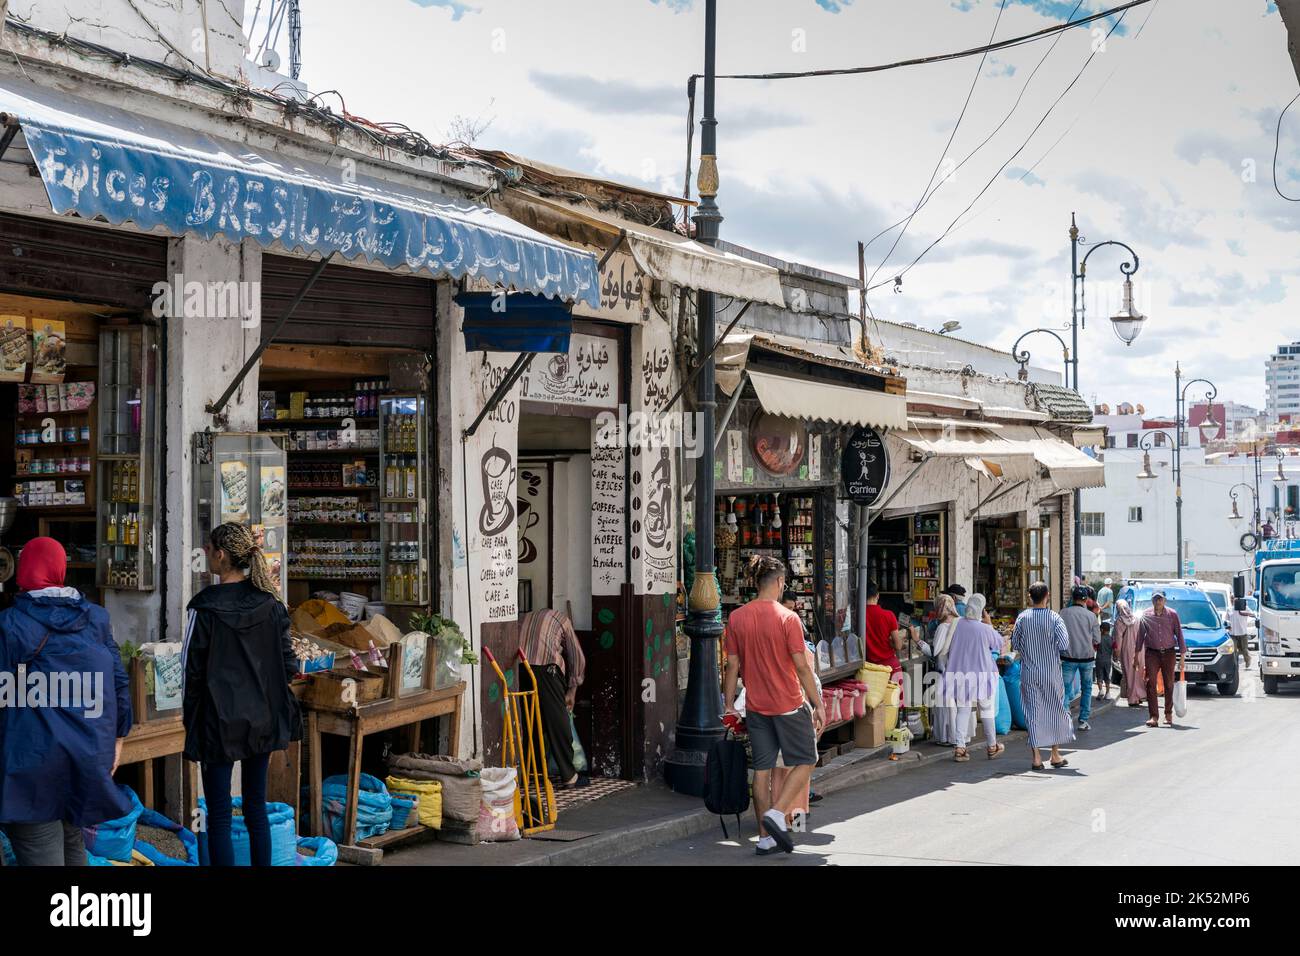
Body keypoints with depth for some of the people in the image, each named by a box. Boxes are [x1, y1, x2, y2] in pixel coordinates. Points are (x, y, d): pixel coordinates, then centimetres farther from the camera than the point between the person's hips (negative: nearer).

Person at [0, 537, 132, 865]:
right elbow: (119, 681, 7)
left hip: (34, 763, -5)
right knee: (71, 841, 23)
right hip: (90, 758, 5)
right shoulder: (96, 617, 5)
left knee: (41, 853, -2)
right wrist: (117, 736, 17)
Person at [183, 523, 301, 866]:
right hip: (263, 720, 5)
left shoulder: (205, 607, -12)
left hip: (219, 722, -4)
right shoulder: (270, 602, 0)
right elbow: (288, 662, 2)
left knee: (219, 815, 3)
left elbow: (192, 670, -9)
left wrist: (189, 720, 1)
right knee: (256, 806, 15)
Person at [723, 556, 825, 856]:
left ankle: (765, 837, 13)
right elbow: (801, 666, -12)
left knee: (762, 769, 10)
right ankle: (776, 813, -6)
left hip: (755, 706, 5)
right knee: (805, 761, 11)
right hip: (789, 704, -5)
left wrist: (729, 705, 11)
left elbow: (732, 666, 3)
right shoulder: (787, 618, -13)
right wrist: (818, 705, -5)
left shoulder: (736, 618, 0)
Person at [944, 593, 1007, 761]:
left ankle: (960, 748, 1)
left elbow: (948, 649, 7)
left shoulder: (955, 625, -7)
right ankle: (992, 747, 25)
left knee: (962, 710, 8)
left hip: (959, 673, 3)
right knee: (987, 711, 13)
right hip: (981, 674, -2)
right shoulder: (985, 629, -16)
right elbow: (1000, 643, 2)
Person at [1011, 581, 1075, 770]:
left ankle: (1036, 757, 3)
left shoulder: (1022, 617, -3)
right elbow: (1064, 645, -15)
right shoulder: (1054, 617, -9)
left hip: (1029, 672, 1)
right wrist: (1051, 647, 5)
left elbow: (1015, 645, 2)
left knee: (1033, 712, 5)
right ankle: (1055, 755, 19)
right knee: (1055, 710, 13)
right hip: (1051, 671, -1)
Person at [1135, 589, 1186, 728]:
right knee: (1150, 684, -9)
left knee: (1169, 684, 7)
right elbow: (1140, 635, 8)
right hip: (1152, 653, 0)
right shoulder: (1146, 615, 1)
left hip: (1169, 653, 0)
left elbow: (1179, 634, 3)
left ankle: (1168, 714, 22)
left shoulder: (1172, 614, -1)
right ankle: (1153, 716, -10)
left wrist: (1182, 654, 2)